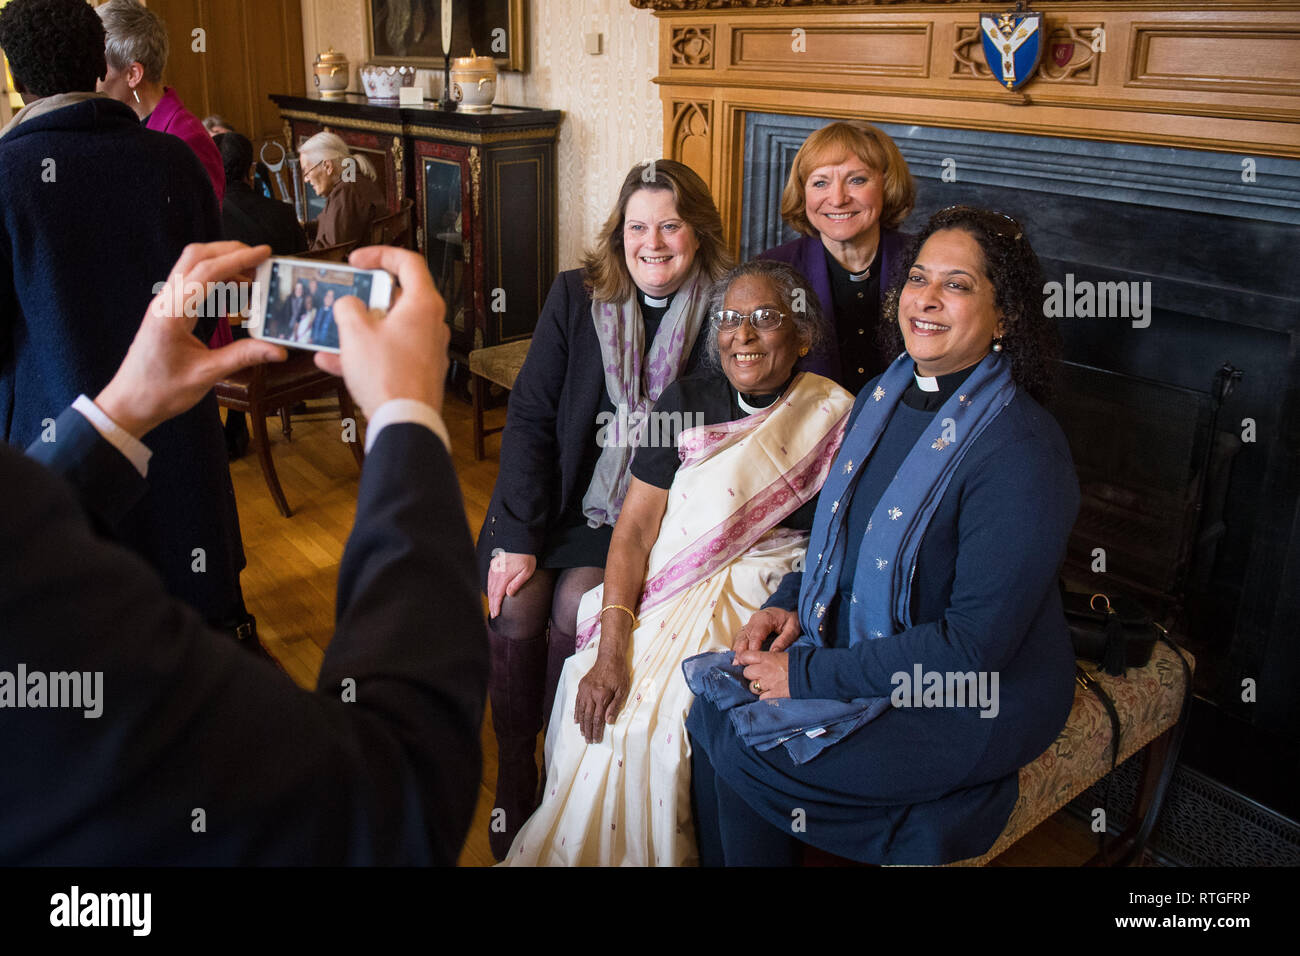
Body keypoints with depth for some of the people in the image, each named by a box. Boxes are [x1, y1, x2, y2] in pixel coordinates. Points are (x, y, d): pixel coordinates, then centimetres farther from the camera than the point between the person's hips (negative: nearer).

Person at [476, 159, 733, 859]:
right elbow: (529, 416, -3)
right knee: (515, 608, -20)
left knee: (574, 609, -23)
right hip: (553, 497, 2)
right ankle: (512, 774, 2)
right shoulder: (576, 295, 0)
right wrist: (517, 537, -11)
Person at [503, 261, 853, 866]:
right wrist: (611, 649, -14)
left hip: (773, 595, -2)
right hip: (669, 587, 2)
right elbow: (636, 527, -3)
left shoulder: (837, 419, -1)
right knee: (599, 702, -19)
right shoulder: (686, 400, 2)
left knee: (662, 719, -23)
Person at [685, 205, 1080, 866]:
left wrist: (812, 676, -21)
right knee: (711, 708, -9)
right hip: (852, 650, 7)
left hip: (972, 702, -7)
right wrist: (792, 602, -2)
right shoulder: (881, 397, 3)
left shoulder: (1021, 452, -24)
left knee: (739, 747, -16)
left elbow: (974, 644, -25)